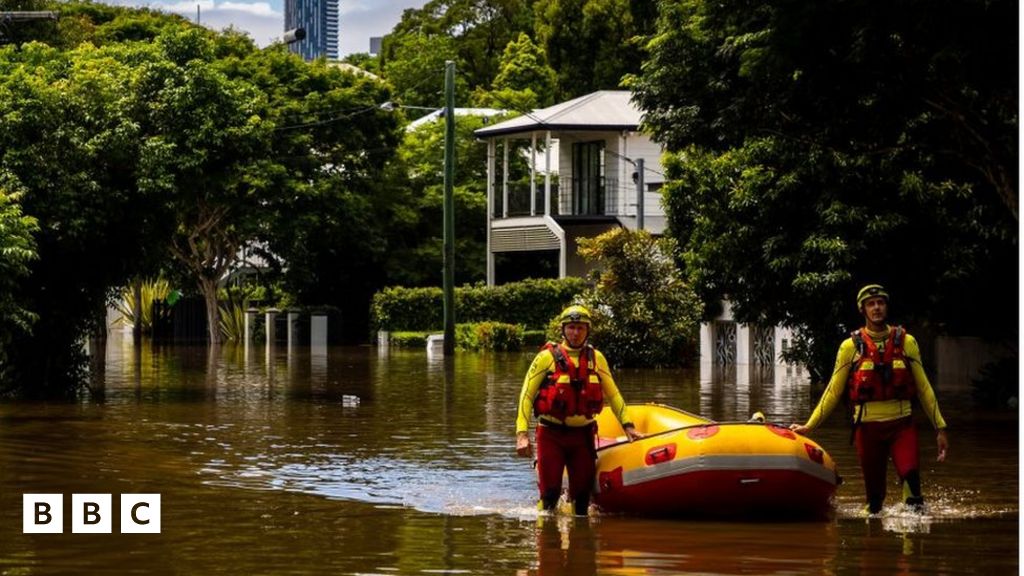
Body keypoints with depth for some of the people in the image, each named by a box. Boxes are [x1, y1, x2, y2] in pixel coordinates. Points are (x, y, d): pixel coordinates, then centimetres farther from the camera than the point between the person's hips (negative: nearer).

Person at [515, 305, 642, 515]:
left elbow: (613, 395, 17)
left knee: (583, 491, 5)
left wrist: (627, 426, 7)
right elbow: (526, 395, -4)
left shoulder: (596, 358, 8)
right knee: (550, 492, -6)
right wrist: (522, 434, -13)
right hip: (551, 434, -3)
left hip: (583, 434, 3)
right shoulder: (548, 357, -3)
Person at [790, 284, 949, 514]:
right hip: (868, 428, 0)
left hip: (902, 425, 0)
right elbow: (834, 391, 8)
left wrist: (940, 428, 9)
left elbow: (923, 388, 11)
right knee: (874, 491, 1)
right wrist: (809, 426, 4)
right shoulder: (851, 346, 4)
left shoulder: (906, 342, 7)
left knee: (910, 474, -24)